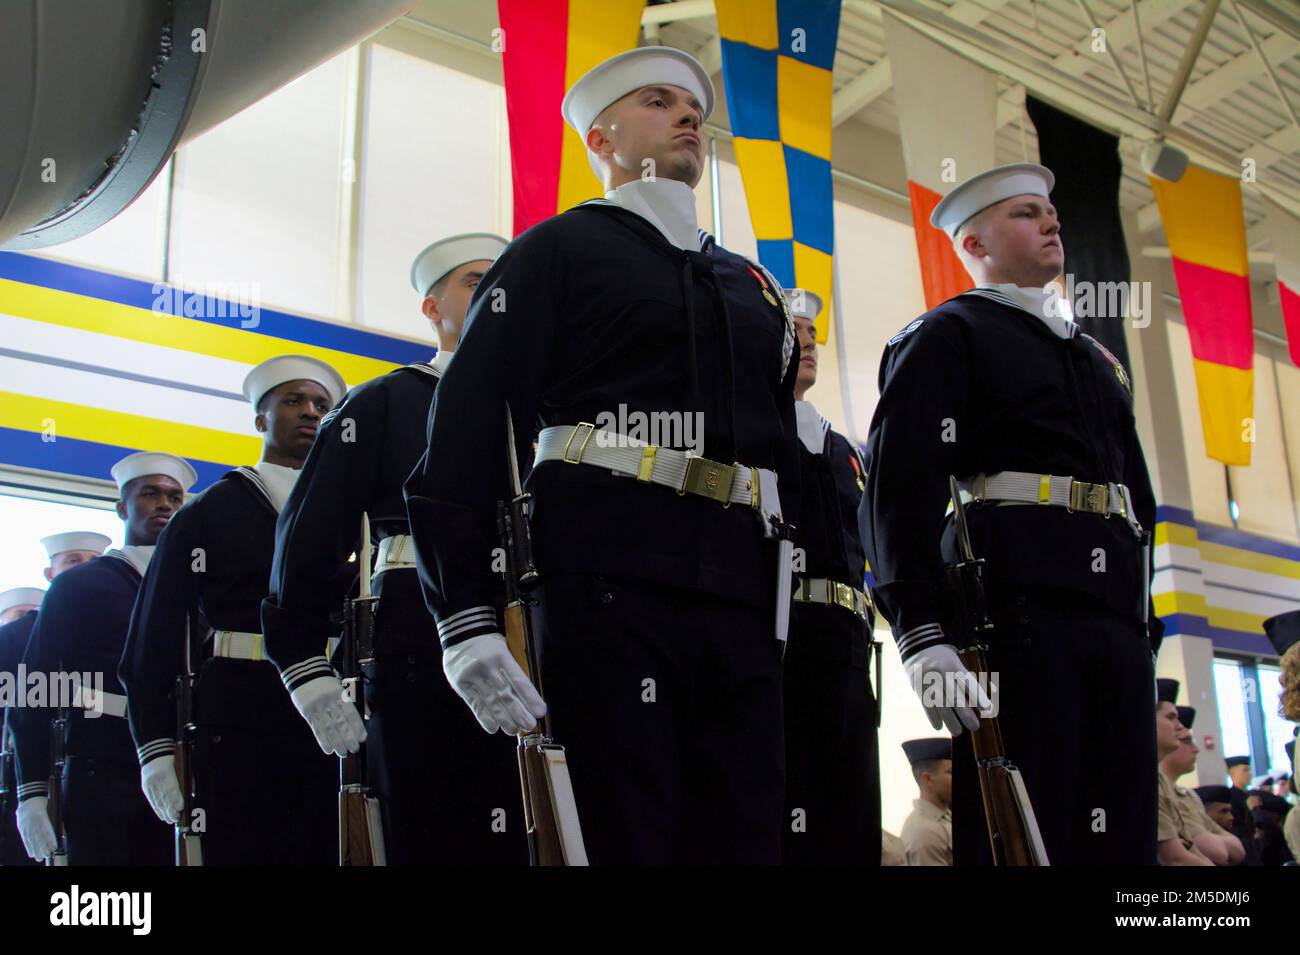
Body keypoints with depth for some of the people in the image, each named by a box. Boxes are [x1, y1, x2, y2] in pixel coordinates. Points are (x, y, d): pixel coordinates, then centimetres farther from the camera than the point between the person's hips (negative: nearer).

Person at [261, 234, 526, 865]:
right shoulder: (384, 403, 10)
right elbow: (311, 536, 3)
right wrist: (308, 670, -6)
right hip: (419, 658, -3)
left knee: (517, 842, 2)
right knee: (426, 841, -2)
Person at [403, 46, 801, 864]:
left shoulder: (755, 287, 26)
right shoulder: (560, 250, 9)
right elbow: (470, 429, -2)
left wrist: (776, 613, 18)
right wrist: (467, 622, -12)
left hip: (742, 603, 6)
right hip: (606, 585, -5)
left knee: (744, 838, 3)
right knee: (619, 836, -7)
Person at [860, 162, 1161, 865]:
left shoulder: (1097, 359, 30)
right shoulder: (946, 336, 6)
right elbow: (899, 488, -7)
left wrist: (1145, 628, 19)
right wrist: (923, 635, -18)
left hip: (1120, 625, 7)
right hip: (1018, 610, -7)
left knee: (1122, 840, 3)